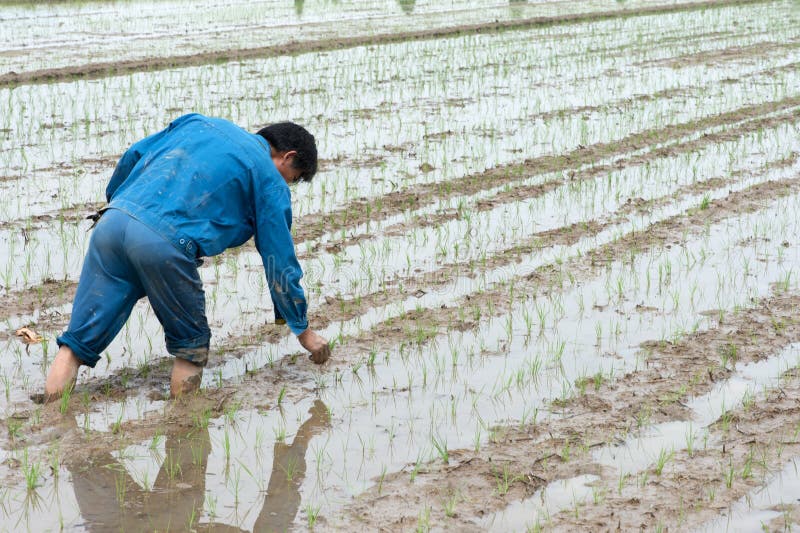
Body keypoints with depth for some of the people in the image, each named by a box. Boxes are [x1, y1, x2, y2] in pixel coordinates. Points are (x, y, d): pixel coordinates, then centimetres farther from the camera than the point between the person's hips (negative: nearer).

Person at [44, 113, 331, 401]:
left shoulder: (199, 123, 28)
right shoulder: (271, 182, 14)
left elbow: (134, 155, 27)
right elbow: (280, 261, 15)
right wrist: (304, 331, 25)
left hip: (113, 221, 5)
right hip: (165, 242, -5)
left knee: (84, 332, 9)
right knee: (191, 343, 17)